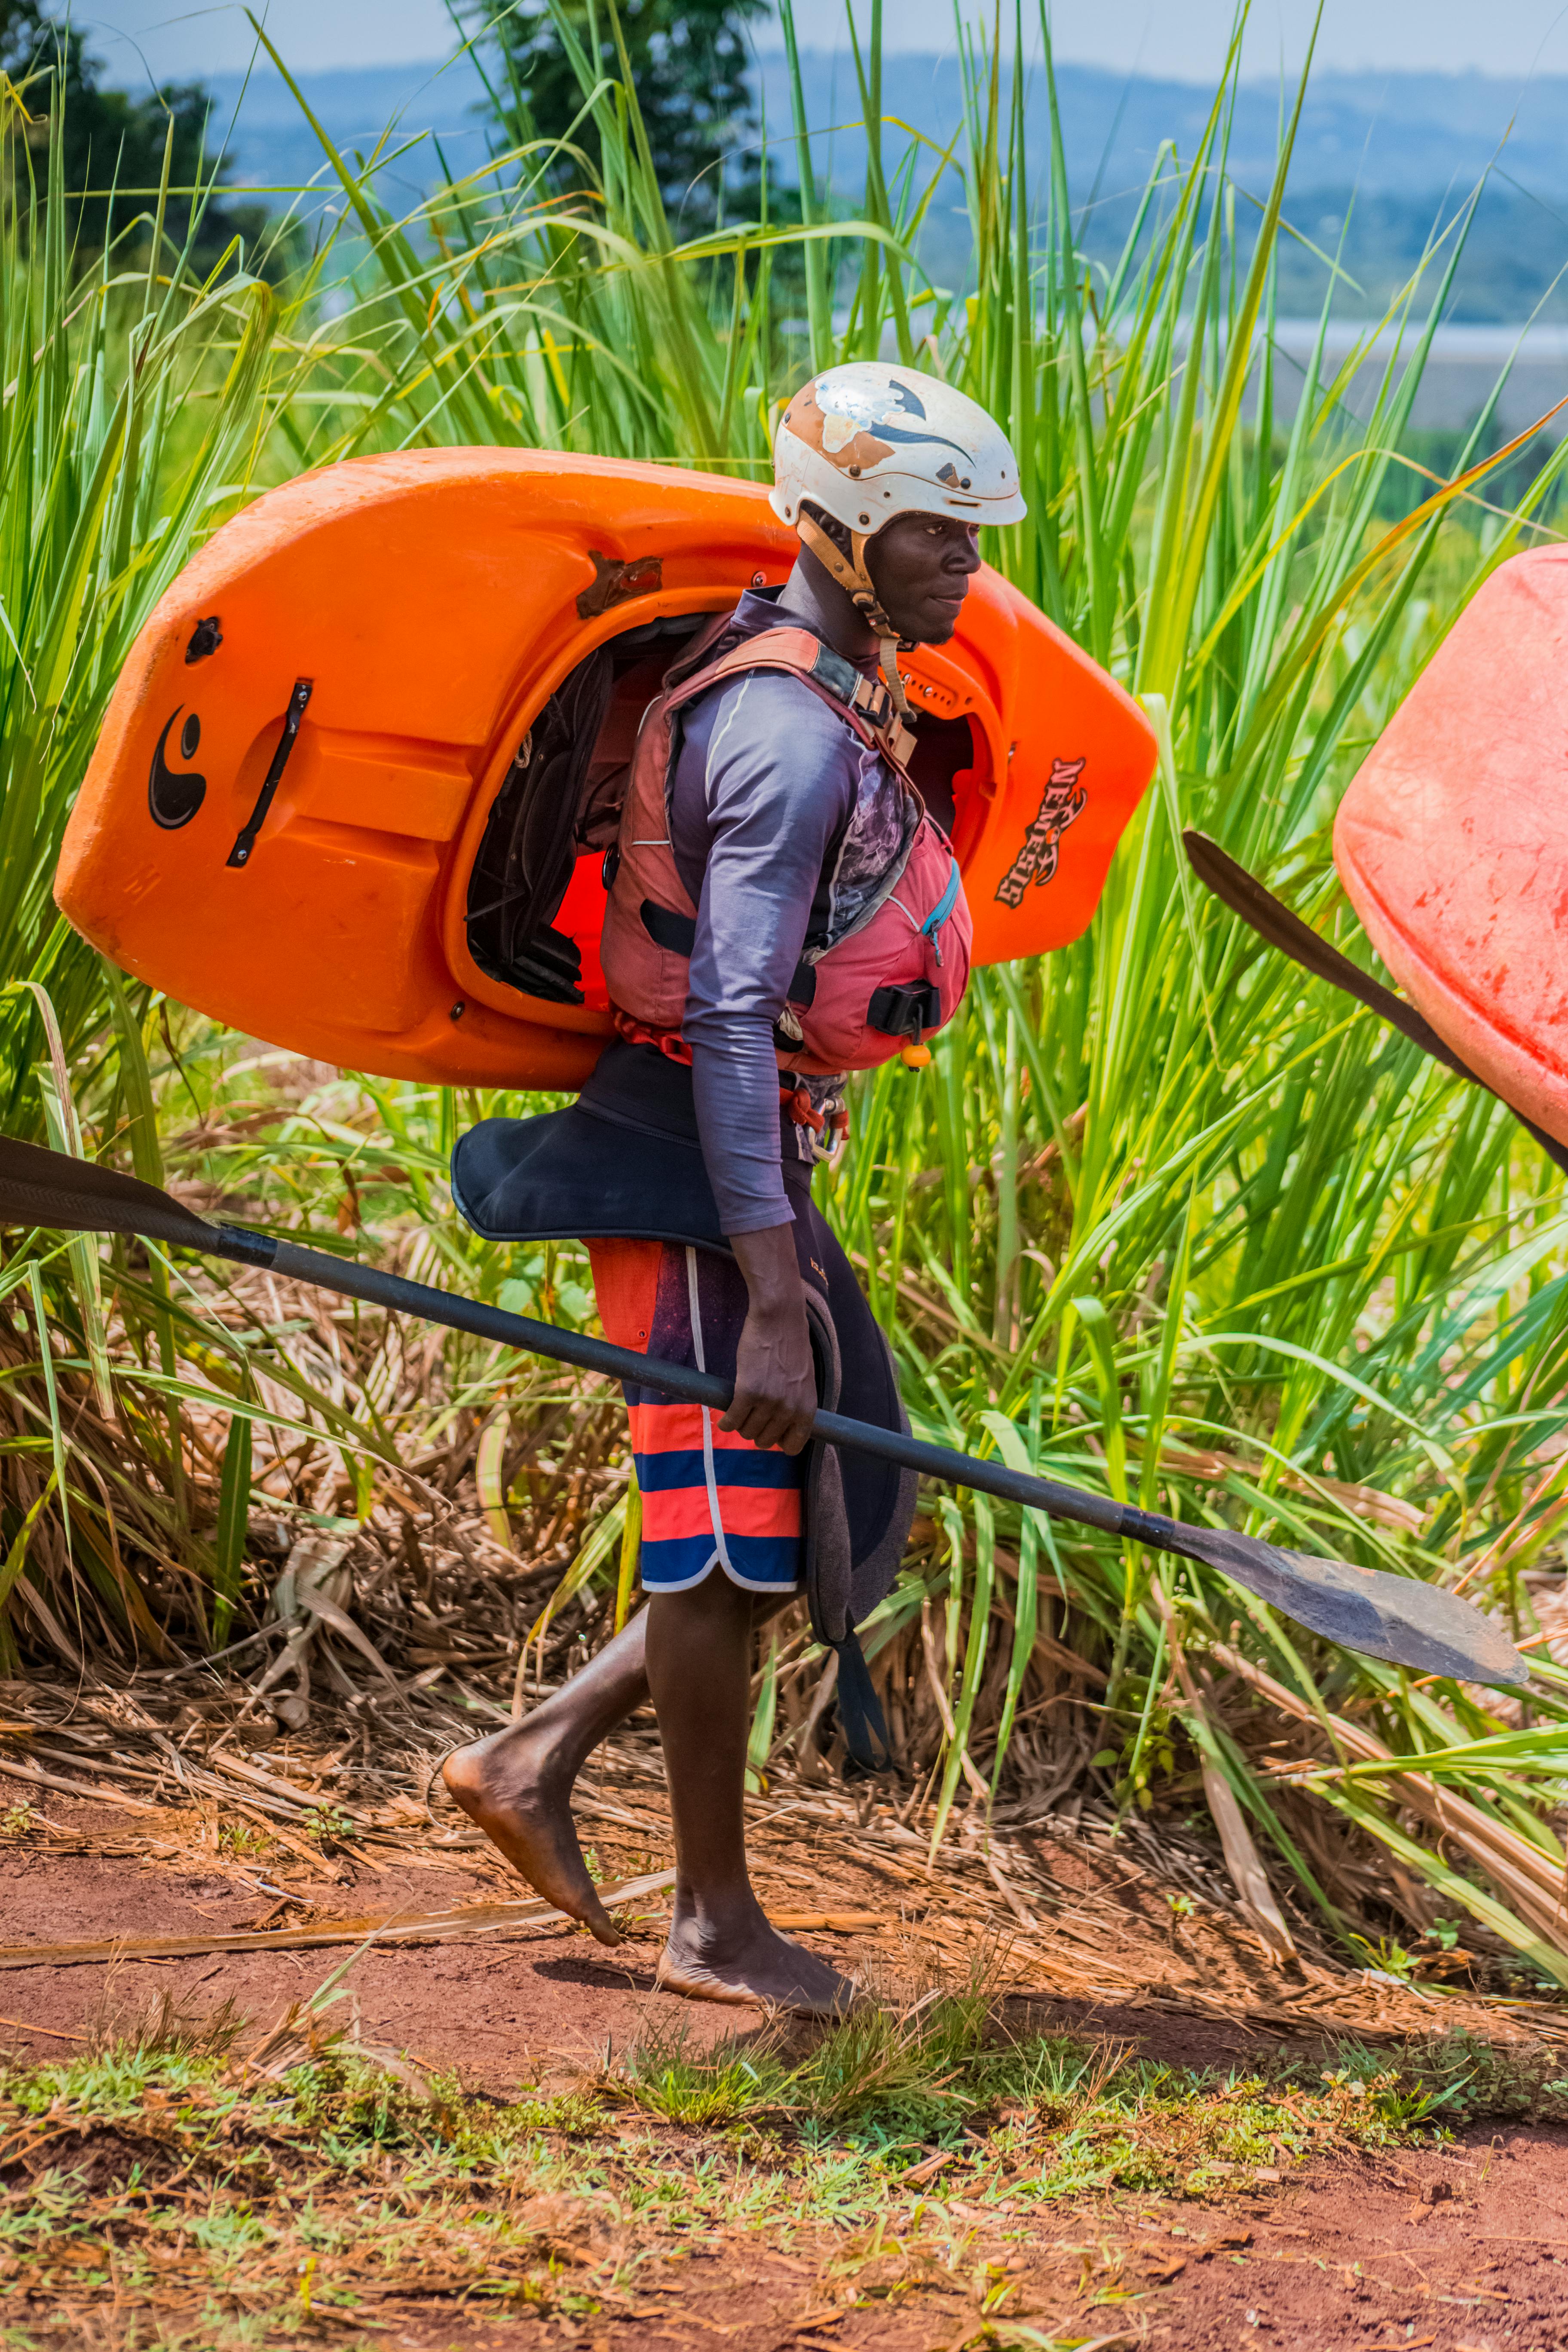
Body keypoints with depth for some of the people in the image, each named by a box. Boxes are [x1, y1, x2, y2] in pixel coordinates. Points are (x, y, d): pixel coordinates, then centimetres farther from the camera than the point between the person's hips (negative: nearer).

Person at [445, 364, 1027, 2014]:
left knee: (842, 1522, 12)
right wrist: (772, 1296, -28)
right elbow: (729, 1022, -25)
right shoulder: (793, 738, -19)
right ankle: (712, 1923, 9)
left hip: (754, 1159, 10)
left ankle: (533, 1761, 18)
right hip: (688, 1167, -10)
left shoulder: (838, 698, 13)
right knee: (730, 1532, -2)